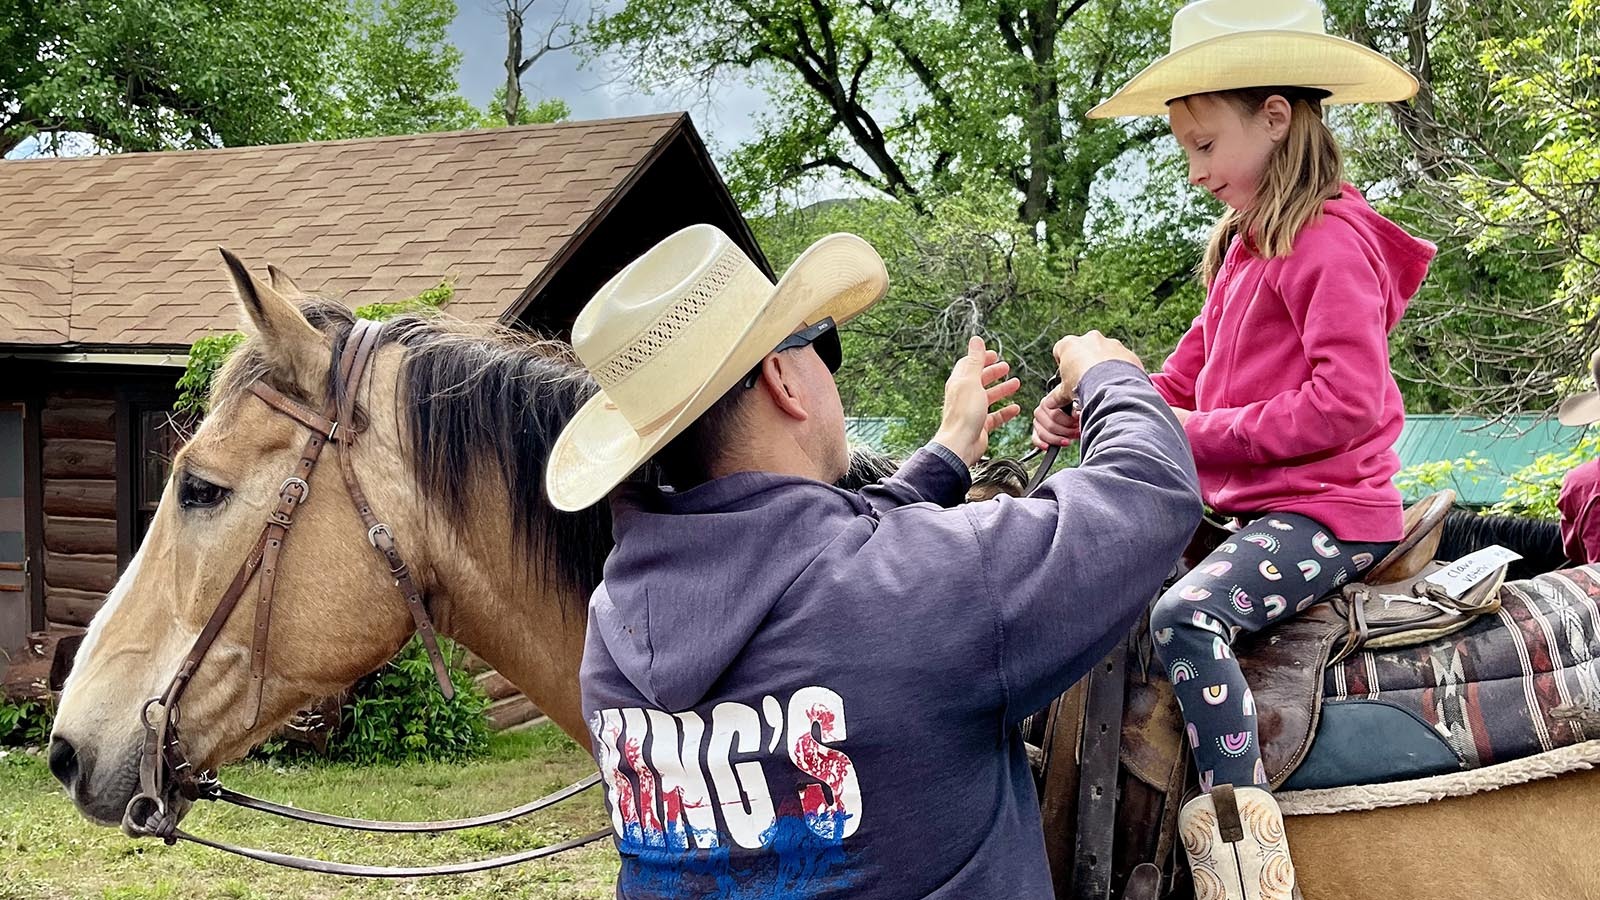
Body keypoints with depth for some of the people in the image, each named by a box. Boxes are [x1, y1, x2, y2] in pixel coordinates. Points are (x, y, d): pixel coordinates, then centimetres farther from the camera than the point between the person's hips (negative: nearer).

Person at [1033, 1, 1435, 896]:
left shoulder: (1331, 240, -14)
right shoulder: (1242, 247, 16)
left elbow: (1346, 402, -23)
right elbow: (1187, 377, 18)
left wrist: (1200, 433, -19)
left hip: (1325, 511, -11)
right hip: (1247, 503, 11)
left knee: (1187, 614, -32)